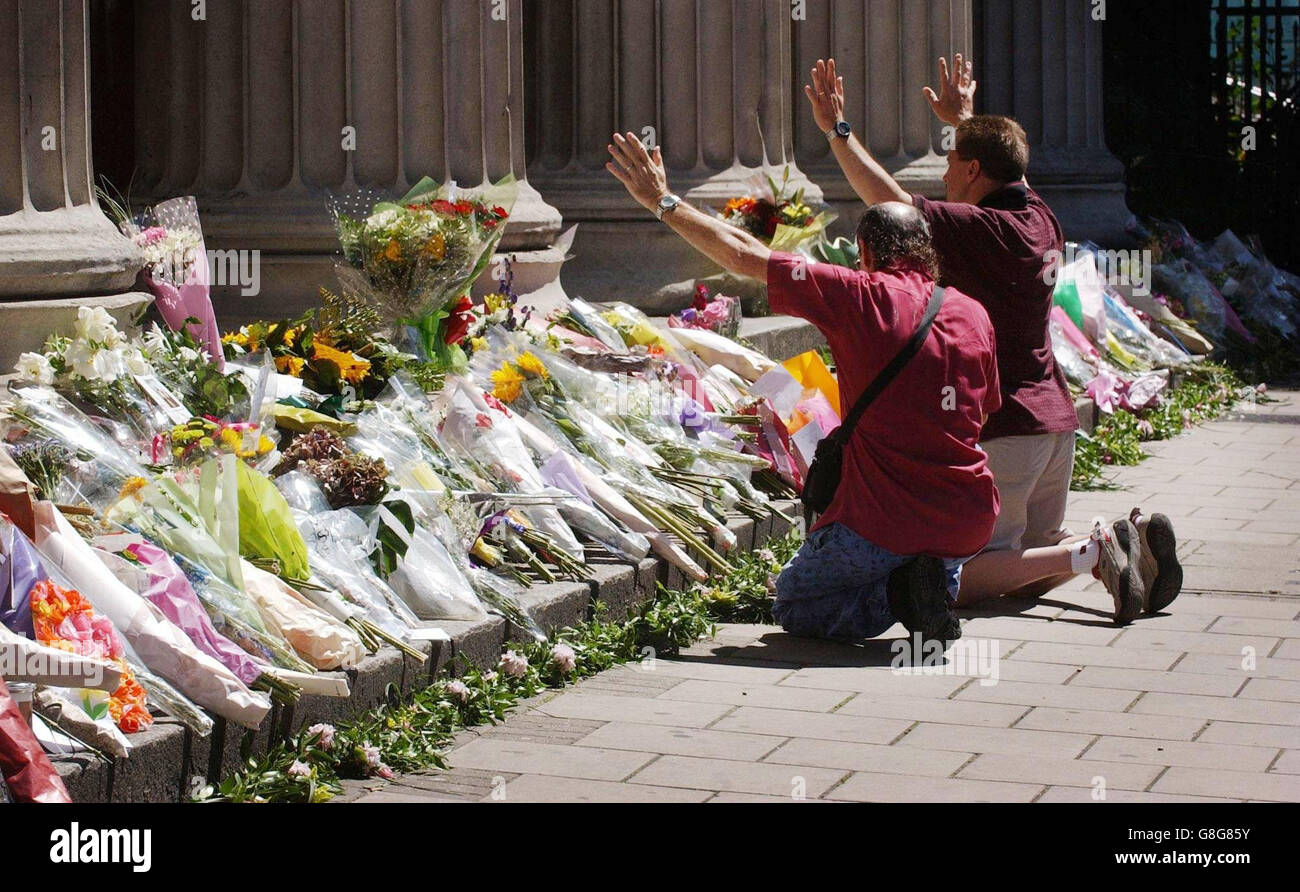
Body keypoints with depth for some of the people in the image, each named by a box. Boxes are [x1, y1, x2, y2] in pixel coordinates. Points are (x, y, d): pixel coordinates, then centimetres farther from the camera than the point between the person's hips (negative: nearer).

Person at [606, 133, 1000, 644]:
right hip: (971, 522, 5)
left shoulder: (860, 297, -8)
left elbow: (744, 256, -3)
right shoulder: (973, 314, 6)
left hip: (886, 519, -5)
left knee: (794, 605, 22)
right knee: (939, 561, 41)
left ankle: (898, 593, -5)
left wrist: (664, 202, 7)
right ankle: (936, 582, 5)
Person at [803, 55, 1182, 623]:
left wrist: (838, 131, -12)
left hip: (1001, 427, -9)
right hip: (1055, 421, 9)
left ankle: (1093, 552, -19)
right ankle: (1134, 537, -1)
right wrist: (962, 120, 45)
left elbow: (893, 203, -20)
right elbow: (1004, 169, 31)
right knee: (1030, 572, 20)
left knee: (963, 580, -7)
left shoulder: (982, 229, -15)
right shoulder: (1040, 219, 9)